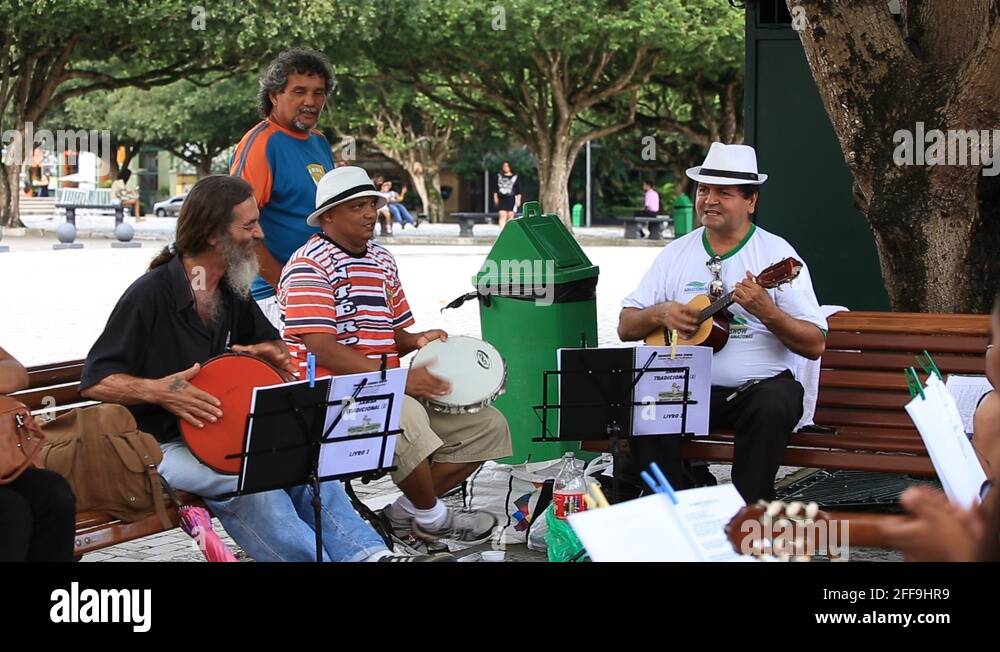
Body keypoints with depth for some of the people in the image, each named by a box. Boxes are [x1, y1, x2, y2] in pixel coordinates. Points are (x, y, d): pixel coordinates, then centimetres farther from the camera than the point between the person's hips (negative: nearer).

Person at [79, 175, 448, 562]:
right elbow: (94, 382, -13)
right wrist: (158, 390, -29)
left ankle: (370, 555, -31)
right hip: (166, 445, -6)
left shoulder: (233, 292, 11)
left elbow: (271, 341, 28)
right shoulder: (150, 295, -12)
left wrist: (271, 352, 3)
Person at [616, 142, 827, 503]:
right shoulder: (676, 253, 11)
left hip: (760, 385, -3)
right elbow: (626, 327, 12)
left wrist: (767, 312, -22)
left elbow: (815, 345, -6)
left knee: (773, 407, -34)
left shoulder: (777, 253, 0)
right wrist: (660, 314, -9)